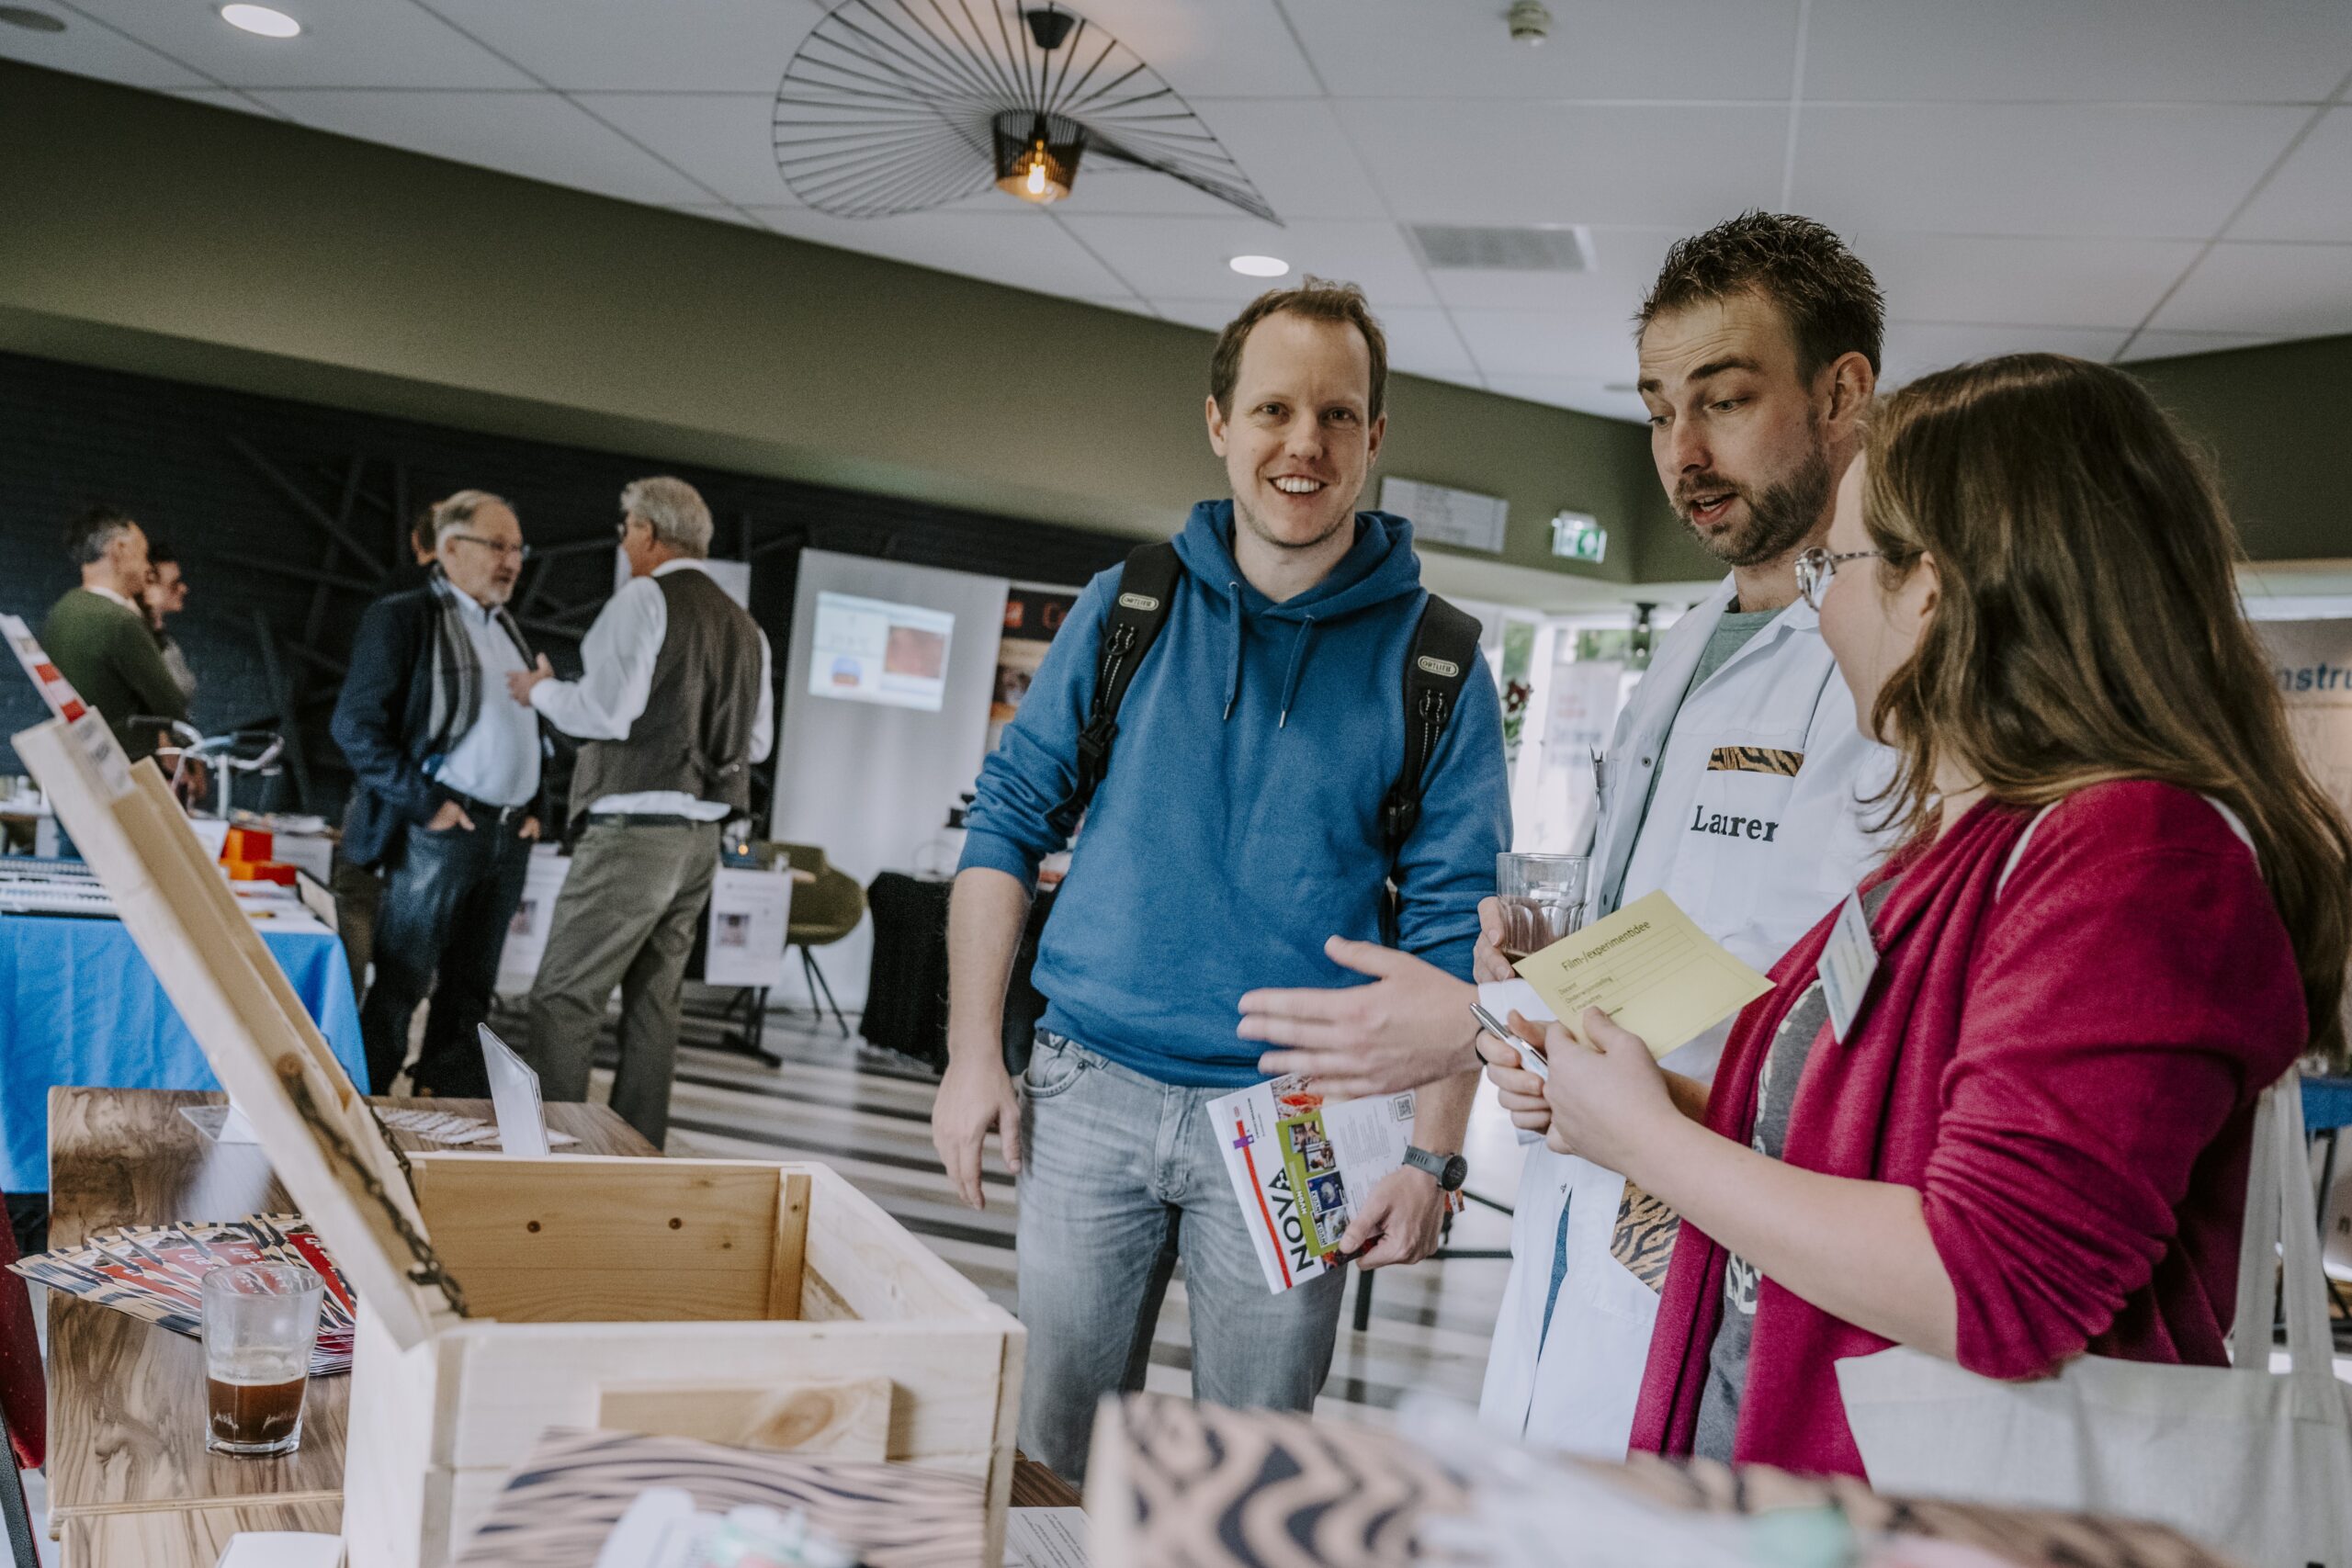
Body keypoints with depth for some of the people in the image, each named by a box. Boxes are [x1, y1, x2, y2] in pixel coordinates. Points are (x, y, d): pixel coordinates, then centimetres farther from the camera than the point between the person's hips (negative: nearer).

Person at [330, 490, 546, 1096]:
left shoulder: (509, 631, 18)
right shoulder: (402, 616, -4)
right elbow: (355, 724, -10)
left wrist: (534, 809, 12)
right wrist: (424, 803, -14)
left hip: (509, 836, 7)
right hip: (440, 832, -7)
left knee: (469, 992, 10)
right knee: (399, 988, -2)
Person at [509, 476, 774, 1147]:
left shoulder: (645, 599, -7)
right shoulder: (745, 625, 14)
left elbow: (606, 711, -15)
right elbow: (759, 742, 16)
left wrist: (541, 690, 3)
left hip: (637, 826, -8)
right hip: (704, 834, 8)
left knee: (562, 998, -4)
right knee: (654, 1002, 13)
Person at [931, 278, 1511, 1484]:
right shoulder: (1127, 608, 2)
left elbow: (1451, 930, -2)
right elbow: (1008, 820, 5)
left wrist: (1432, 1157, -8)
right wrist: (975, 1056, -1)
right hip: (1090, 1094, 2)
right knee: (1051, 1445, 12)